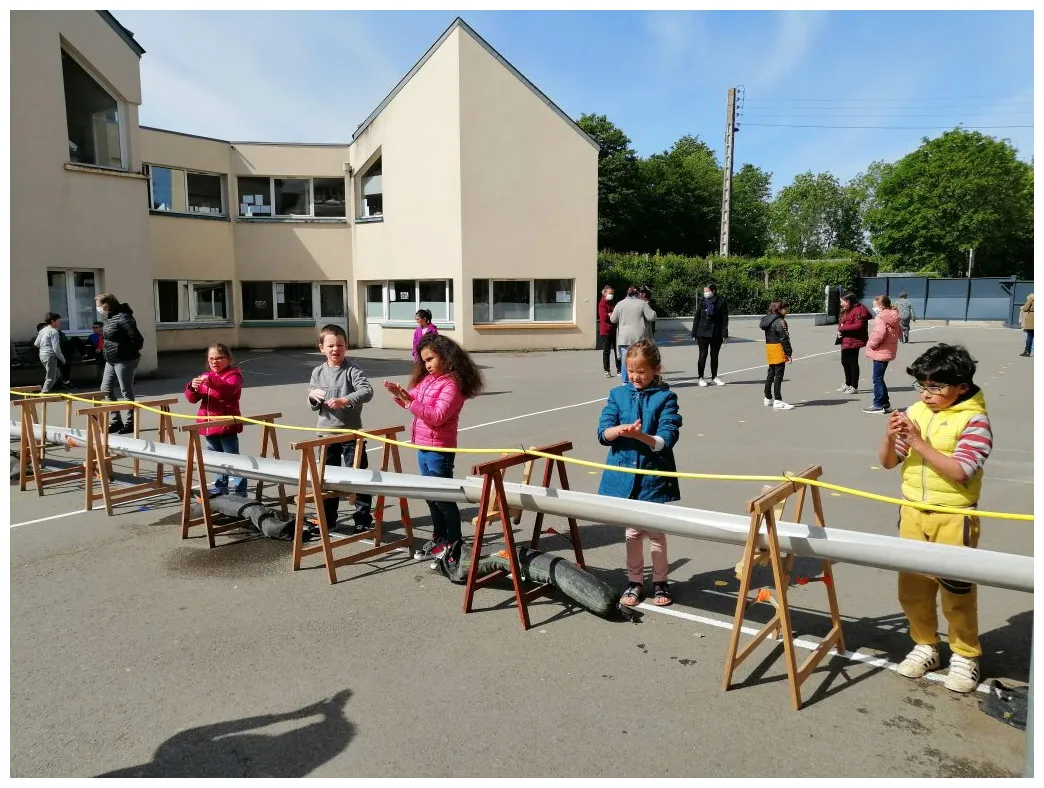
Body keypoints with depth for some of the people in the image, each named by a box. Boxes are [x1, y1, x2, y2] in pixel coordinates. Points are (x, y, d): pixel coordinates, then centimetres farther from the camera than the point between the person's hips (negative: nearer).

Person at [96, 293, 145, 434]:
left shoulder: (122, 317, -18)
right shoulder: (109, 318, 11)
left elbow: (136, 338, -22)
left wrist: (133, 350, -11)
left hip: (125, 360, -10)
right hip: (111, 360, 10)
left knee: (126, 391, -1)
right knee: (106, 389, 11)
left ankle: (130, 423, 9)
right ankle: (115, 421, 18)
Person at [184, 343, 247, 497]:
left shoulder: (233, 375, -7)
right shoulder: (205, 376, 14)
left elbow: (230, 388, -31)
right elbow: (192, 398, 8)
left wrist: (211, 381, -46)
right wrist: (192, 387, -15)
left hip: (226, 426, -7)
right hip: (209, 426, 7)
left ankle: (240, 491, 1)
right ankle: (220, 489, 30)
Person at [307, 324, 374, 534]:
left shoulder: (352, 371, -9)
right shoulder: (318, 373, 6)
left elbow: (367, 391, -25)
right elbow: (313, 407, 13)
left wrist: (344, 400, -35)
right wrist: (313, 396, -9)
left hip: (351, 433, -5)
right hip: (326, 433, 5)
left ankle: (363, 519, 13)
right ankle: (327, 521, 27)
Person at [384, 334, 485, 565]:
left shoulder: (452, 385, -17)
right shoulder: (427, 379, 8)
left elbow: (437, 416, -25)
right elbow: (415, 404, 17)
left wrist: (411, 401, -30)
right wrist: (399, 394, -1)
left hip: (438, 449, -9)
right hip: (423, 446, 9)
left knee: (443, 498, -1)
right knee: (431, 496, 18)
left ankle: (454, 546, 10)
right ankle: (438, 539, 32)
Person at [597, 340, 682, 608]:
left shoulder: (666, 397, -5)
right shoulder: (618, 394, 4)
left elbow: (666, 440, -14)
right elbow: (603, 433, -3)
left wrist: (640, 435, -30)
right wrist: (620, 430, -24)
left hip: (654, 475, -2)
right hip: (625, 474, 2)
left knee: (656, 532, 10)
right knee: (632, 532, 14)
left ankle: (660, 582, 27)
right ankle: (634, 582, 28)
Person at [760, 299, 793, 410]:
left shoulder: (767, 320, 12)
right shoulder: (780, 321, -15)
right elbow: (784, 339, -17)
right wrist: (789, 353, -12)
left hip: (770, 348, 9)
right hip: (778, 350, -9)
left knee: (771, 374, 16)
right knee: (778, 375, -6)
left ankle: (768, 398, 23)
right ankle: (777, 401, -4)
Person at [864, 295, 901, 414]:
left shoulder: (880, 317, -17)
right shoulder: (893, 317, 11)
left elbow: (880, 333, -29)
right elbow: (899, 332, 19)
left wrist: (871, 344, -16)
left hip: (880, 352, -9)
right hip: (888, 351, 10)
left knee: (877, 379, -2)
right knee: (879, 378, 19)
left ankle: (878, 405, 2)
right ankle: (885, 402, 26)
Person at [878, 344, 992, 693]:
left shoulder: (974, 420, -12)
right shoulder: (915, 412, 1)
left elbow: (960, 471, -22)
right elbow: (888, 462, 3)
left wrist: (919, 442, -25)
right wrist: (890, 437, -17)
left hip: (954, 518, -5)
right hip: (913, 513, 5)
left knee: (957, 590, 6)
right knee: (912, 587, 13)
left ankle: (965, 655, 26)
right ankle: (925, 646, 32)